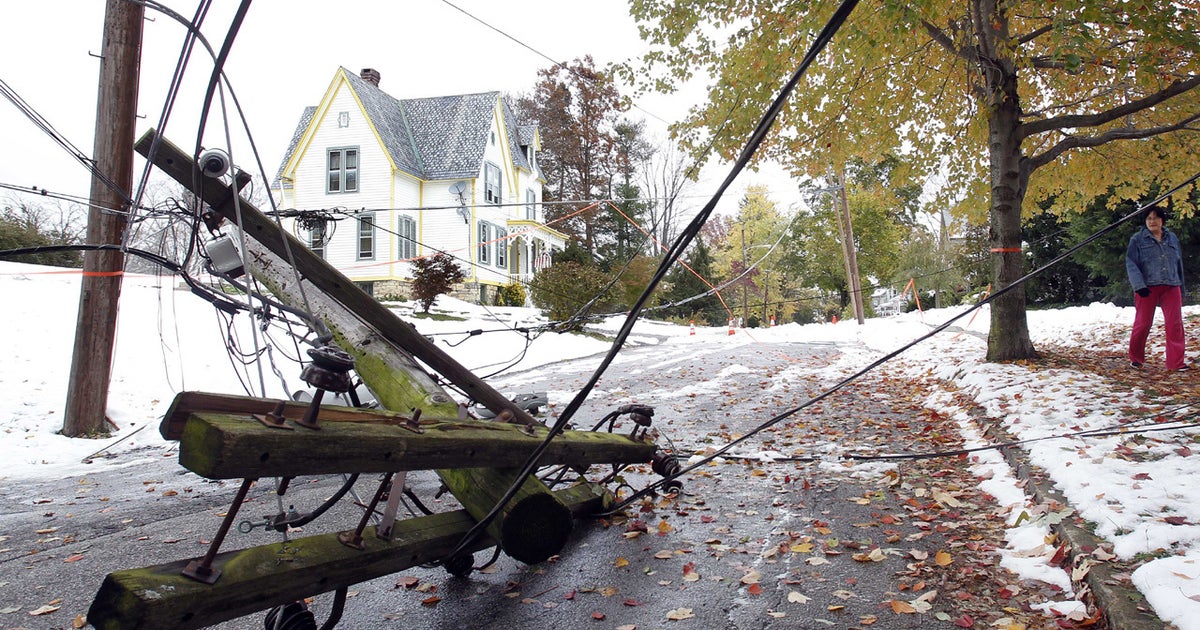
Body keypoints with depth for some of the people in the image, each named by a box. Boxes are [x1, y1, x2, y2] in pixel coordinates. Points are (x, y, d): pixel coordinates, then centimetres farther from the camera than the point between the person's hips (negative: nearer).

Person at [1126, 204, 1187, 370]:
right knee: (1142, 324, 1)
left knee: (1175, 325, -5)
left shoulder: (1172, 238, 16)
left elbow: (1179, 264, 20)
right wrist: (1139, 285, -18)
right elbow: (1131, 263, -5)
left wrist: (1181, 288, 19)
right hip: (1147, 288, -3)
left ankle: (1176, 362, -2)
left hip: (1171, 287, 3)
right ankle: (1135, 358, 17)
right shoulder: (1137, 240, 3)